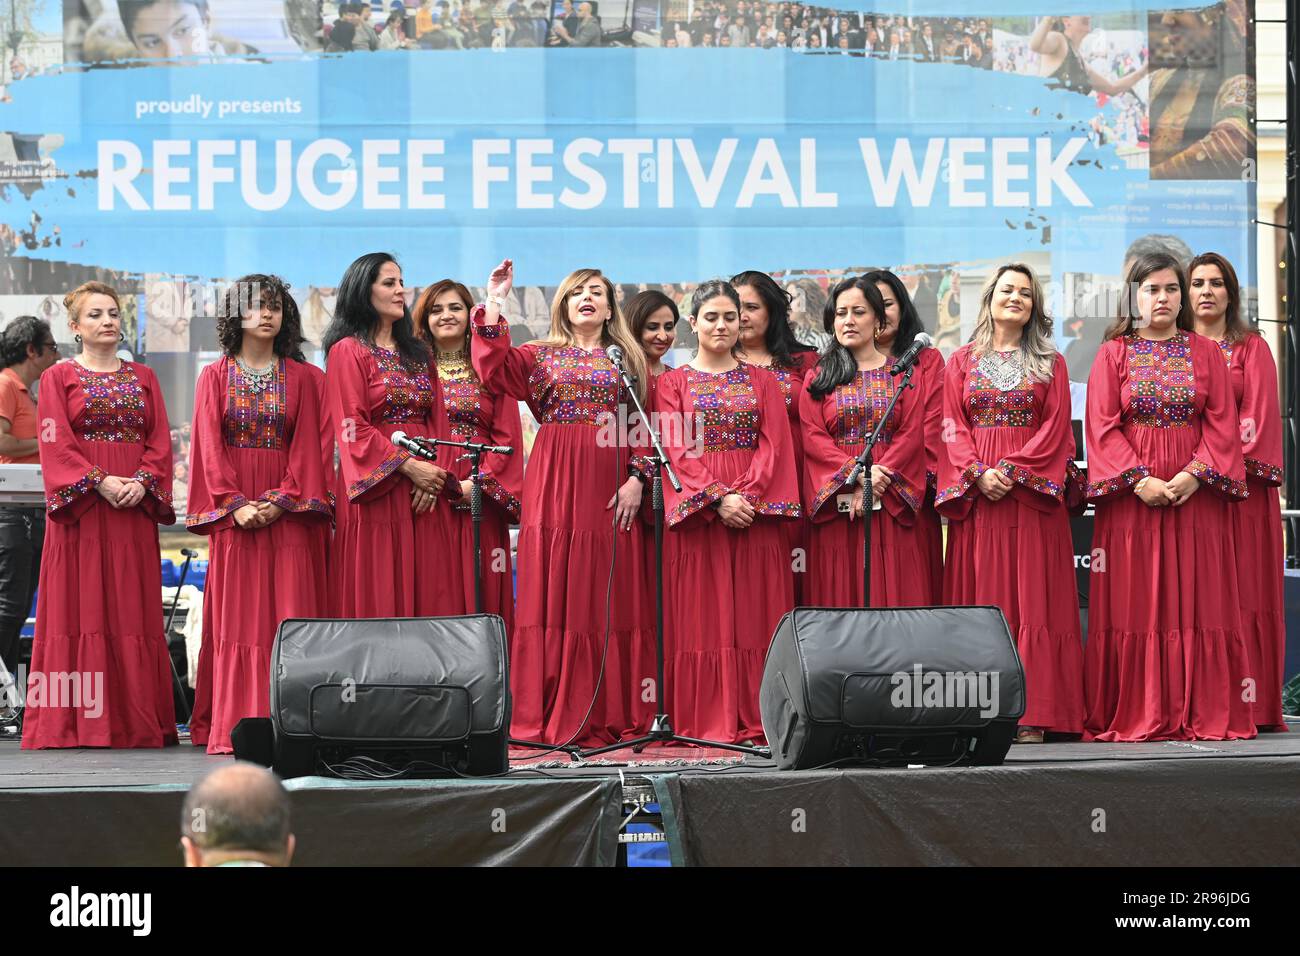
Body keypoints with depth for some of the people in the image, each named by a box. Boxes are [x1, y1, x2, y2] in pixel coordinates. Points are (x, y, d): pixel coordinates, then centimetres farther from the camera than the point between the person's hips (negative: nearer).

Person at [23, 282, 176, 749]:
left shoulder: (143, 377, 15)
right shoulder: (58, 377, 5)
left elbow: (160, 440, 8)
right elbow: (56, 444, -5)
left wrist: (142, 482, -10)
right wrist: (99, 481, -17)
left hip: (134, 505, 3)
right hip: (80, 505, -3)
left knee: (132, 608, 1)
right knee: (81, 604, -4)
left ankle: (134, 721, 3)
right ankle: (78, 719, -3)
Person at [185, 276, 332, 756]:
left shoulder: (304, 378, 9)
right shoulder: (216, 376, 10)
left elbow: (308, 446, 1)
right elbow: (210, 447, 3)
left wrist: (281, 500, -12)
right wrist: (235, 504, -10)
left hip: (289, 511, 0)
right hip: (233, 512, 0)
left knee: (288, 616, -6)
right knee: (237, 618, -4)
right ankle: (234, 727, -5)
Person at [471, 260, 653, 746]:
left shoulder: (628, 359, 13)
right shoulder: (540, 355, 12)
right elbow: (493, 369, -6)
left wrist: (636, 479, -6)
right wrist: (493, 305, -9)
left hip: (610, 485, 0)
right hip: (554, 484, 0)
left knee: (609, 598, -1)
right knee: (554, 594, -3)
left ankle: (611, 714, 3)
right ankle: (553, 716, -1)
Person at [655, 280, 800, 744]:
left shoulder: (761, 381, 12)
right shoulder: (673, 383, 8)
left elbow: (773, 445, 3)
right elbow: (677, 450, -2)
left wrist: (747, 494, -13)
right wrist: (718, 498, -15)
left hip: (757, 507, 1)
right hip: (696, 509, -1)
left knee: (755, 613, -2)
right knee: (702, 614, -3)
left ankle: (756, 719, -1)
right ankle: (706, 720, -2)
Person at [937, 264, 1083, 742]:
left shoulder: (1049, 363, 10)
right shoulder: (963, 361, 13)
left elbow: (1056, 428, 0)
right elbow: (953, 427, 5)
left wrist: (1013, 470, -12)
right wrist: (978, 473, -12)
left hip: (1031, 491, -1)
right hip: (975, 489, 1)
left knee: (1030, 596, -6)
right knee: (980, 600, -2)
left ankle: (1031, 711, -8)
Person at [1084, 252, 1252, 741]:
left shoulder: (1205, 352, 10)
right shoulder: (1114, 353, 7)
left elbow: (1222, 423, 3)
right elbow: (1102, 426, -1)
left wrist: (1197, 473, -12)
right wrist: (1138, 480, -14)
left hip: (1196, 494, 1)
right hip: (1131, 495, -1)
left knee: (1195, 605, 0)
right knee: (1135, 605, -2)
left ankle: (1203, 714, 1)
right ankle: (1135, 715, 0)